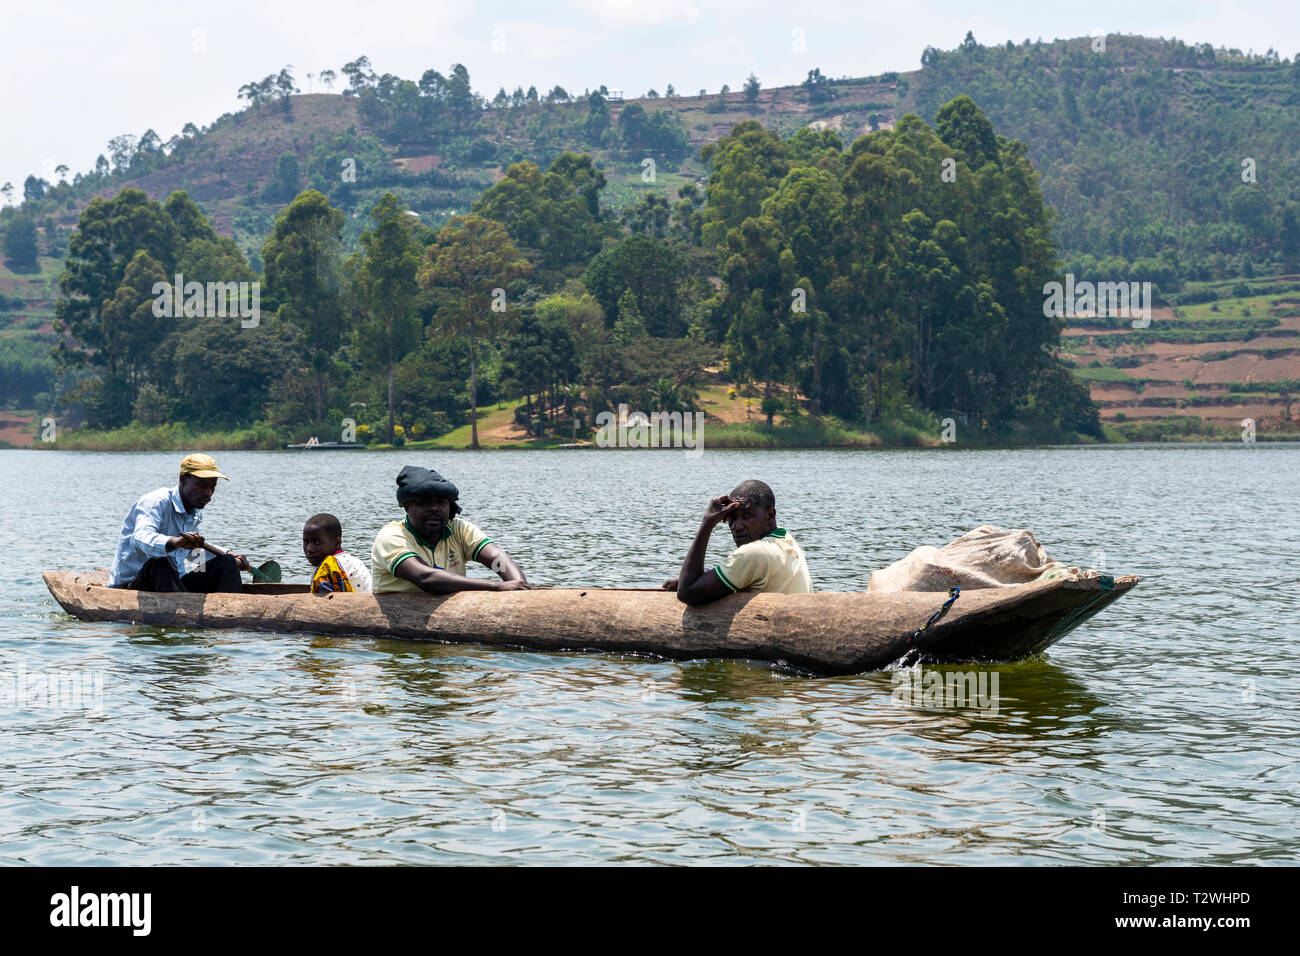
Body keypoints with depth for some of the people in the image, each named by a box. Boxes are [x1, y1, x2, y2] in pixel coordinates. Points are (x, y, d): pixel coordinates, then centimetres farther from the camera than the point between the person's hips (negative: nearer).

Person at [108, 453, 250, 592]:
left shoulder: (196, 514, 12)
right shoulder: (156, 502, -14)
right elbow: (140, 538, -36)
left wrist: (230, 558, 23)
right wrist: (174, 542, -54)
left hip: (173, 585, 8)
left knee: (226, 563, -3)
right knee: (161, 563, -38)